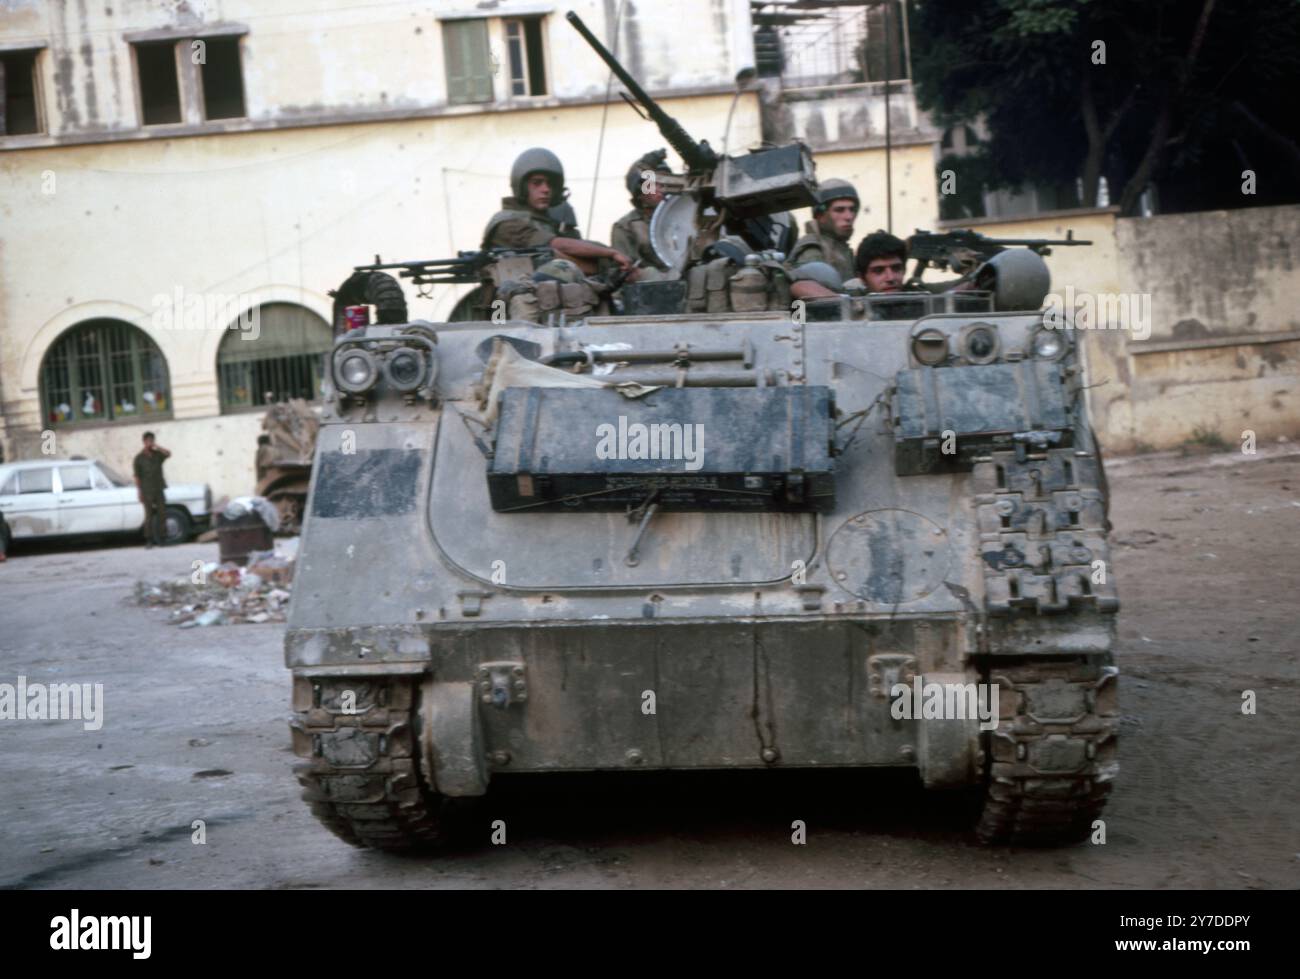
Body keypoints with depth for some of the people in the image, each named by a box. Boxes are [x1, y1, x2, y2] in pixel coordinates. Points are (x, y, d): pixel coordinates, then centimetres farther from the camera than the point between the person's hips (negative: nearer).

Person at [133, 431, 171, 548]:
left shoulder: (158, 455, 8)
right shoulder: (139, 458, 1)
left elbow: (168, 454, -13)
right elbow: (137, 476, -2)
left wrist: (157, 447, -18)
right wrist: (139, 492, -8)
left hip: (159, 490, 3)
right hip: (147, 492, -3)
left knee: (160, 515, 2)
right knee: (149, 516, -3)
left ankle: (158, 539, 8)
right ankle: (149, 540, 0)